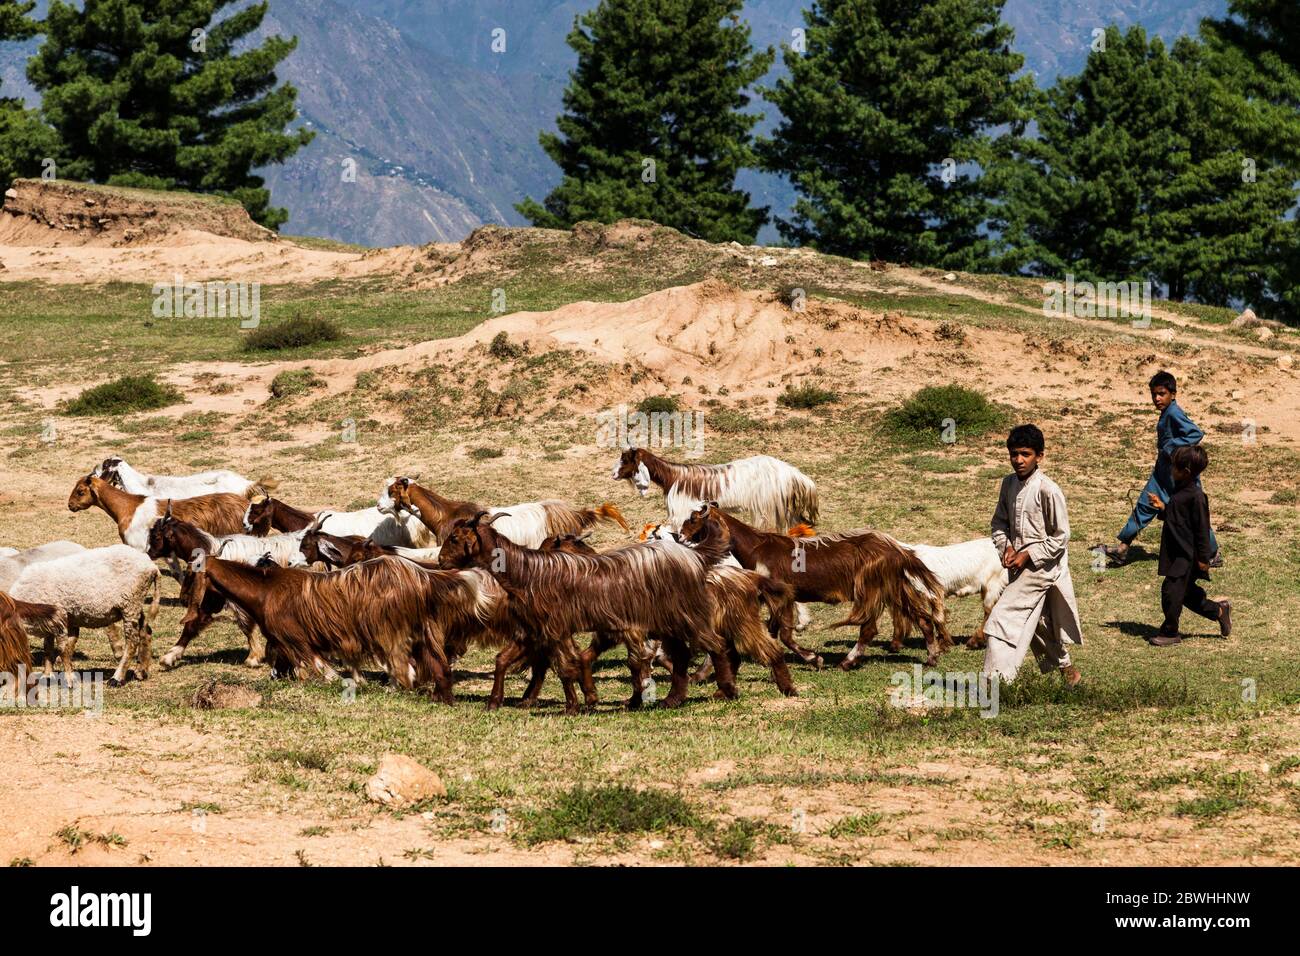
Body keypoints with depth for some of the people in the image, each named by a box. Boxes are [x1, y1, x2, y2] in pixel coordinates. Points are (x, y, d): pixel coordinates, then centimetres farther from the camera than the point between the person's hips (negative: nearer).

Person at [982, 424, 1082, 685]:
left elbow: (1061, 536, -14)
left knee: (1003, 616, -18)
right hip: (1019, 564, 8)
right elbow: (999, 521, 15)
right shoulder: (1009, 484, 2)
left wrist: (1028, 555, -16)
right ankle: (1065, 666, 41)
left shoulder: (1048, 490, -18)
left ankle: (997, 679, -19)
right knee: (1038, 623, 20)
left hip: (1042, 564, -8)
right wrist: (1006, 547, -3)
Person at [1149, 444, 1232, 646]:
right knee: (1187, 593, 18)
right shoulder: (1180, 491, 10)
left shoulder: (1195, 496, -20)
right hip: (1178, 554, 10)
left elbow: (1202, 528, -18)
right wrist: (1162, 508, 5)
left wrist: (1203, 558, -16)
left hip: (1187, 556, -10)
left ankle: (1170, 632, 2)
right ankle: (1220, 611, 32)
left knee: (1171, 590, -8)